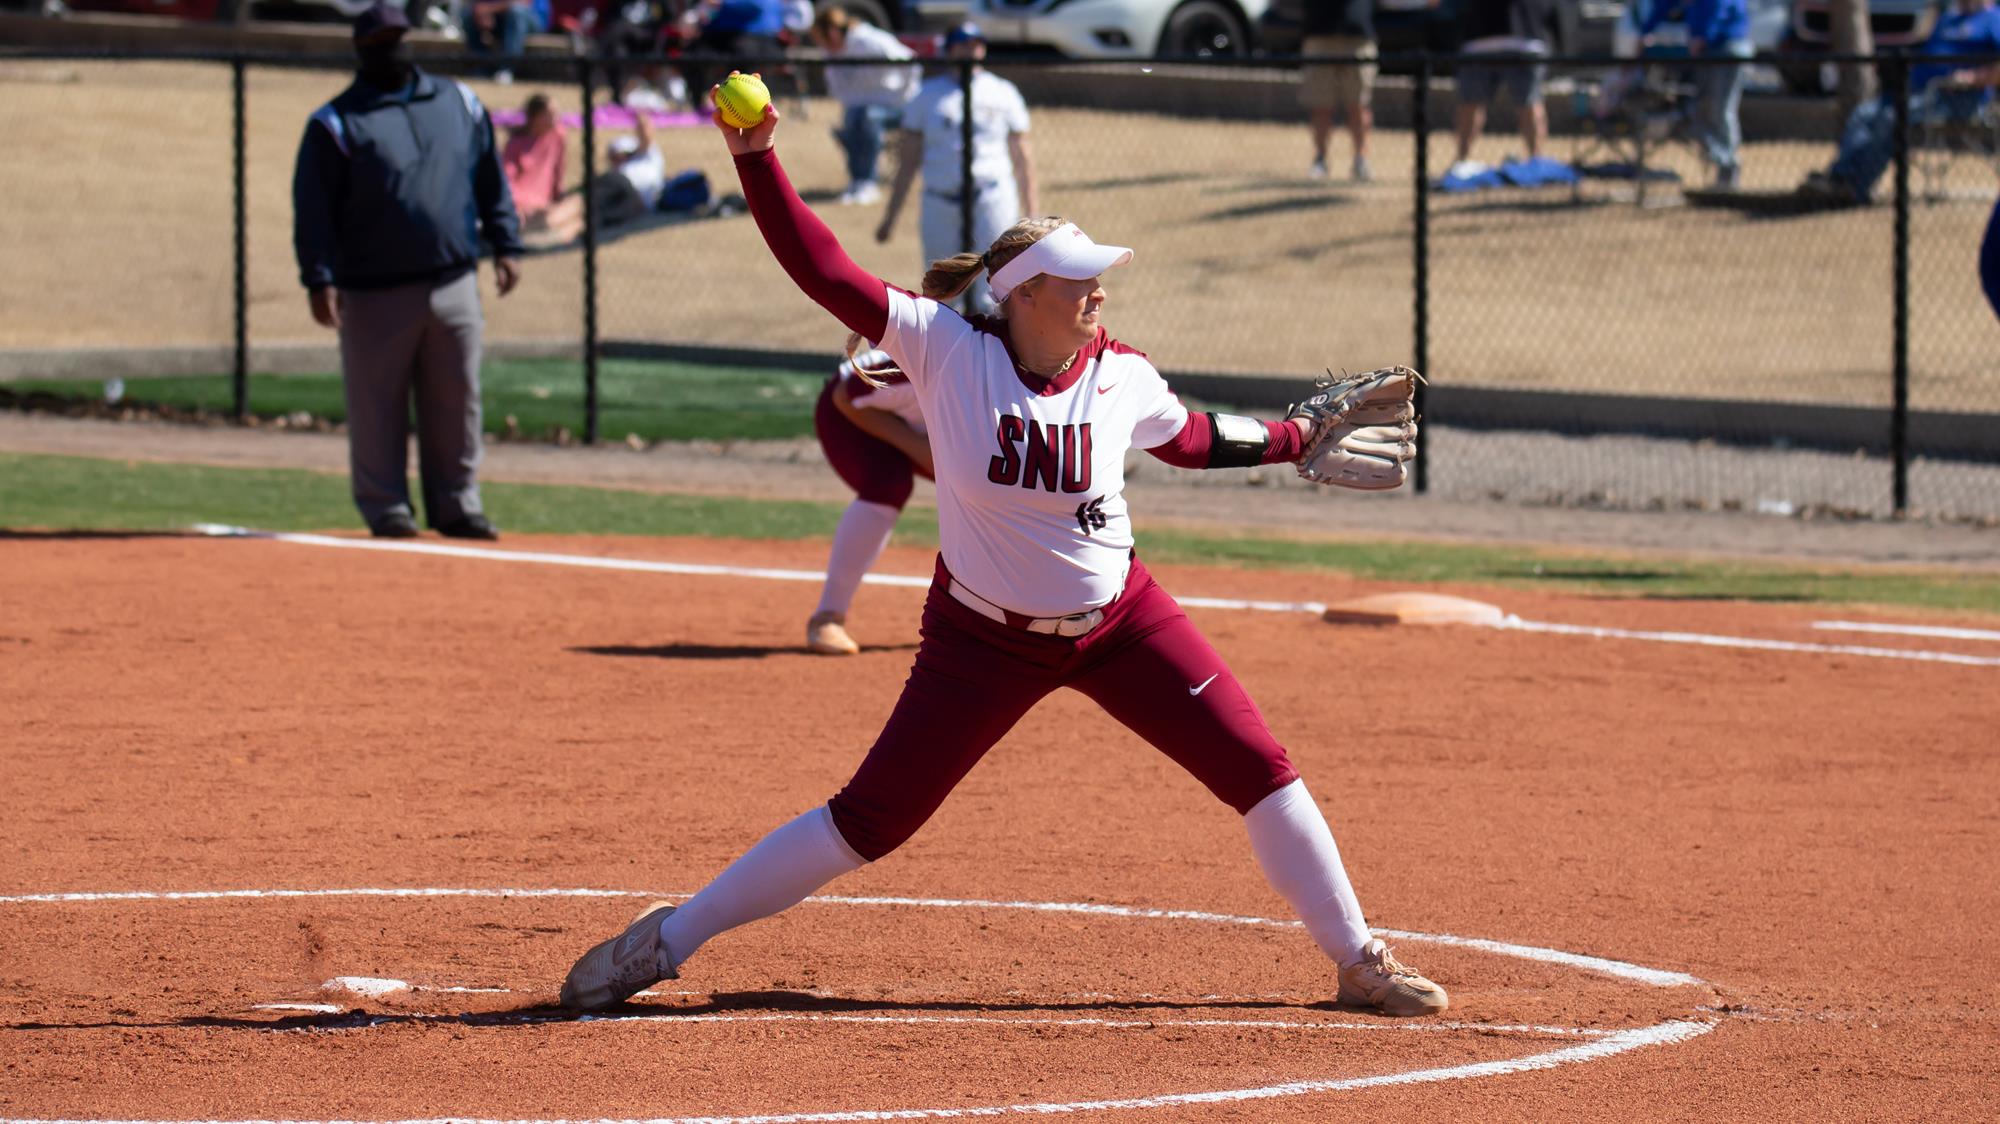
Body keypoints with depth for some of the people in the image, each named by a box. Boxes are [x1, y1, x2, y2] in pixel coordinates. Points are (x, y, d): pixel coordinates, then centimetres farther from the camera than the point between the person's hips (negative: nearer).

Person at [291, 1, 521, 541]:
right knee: (377, 409, -1)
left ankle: (456, 504, 14)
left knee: (457, 401, 6)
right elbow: (312, 208, -5)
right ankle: (385, 508, 8)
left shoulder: (459, 105, 13)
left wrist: (505, 244, 9)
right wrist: (319, 279, -14)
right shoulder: (335, 124, -2)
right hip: (375, 293, -4)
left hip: (454, 287, 4)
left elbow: (491, 181, 18)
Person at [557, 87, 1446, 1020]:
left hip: (1119, 621, 3)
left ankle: (1357, 962, 14)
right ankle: (665, 940, 9)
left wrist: (1297, 438, 15)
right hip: (985, 637, -3)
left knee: (1259, 769, -2)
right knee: (870, 820, -3)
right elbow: (825, 272, -22)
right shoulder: (947, 349, -17)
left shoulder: (1121, 378, -8)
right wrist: (755, 160, -30)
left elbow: (1190, 440, 15)